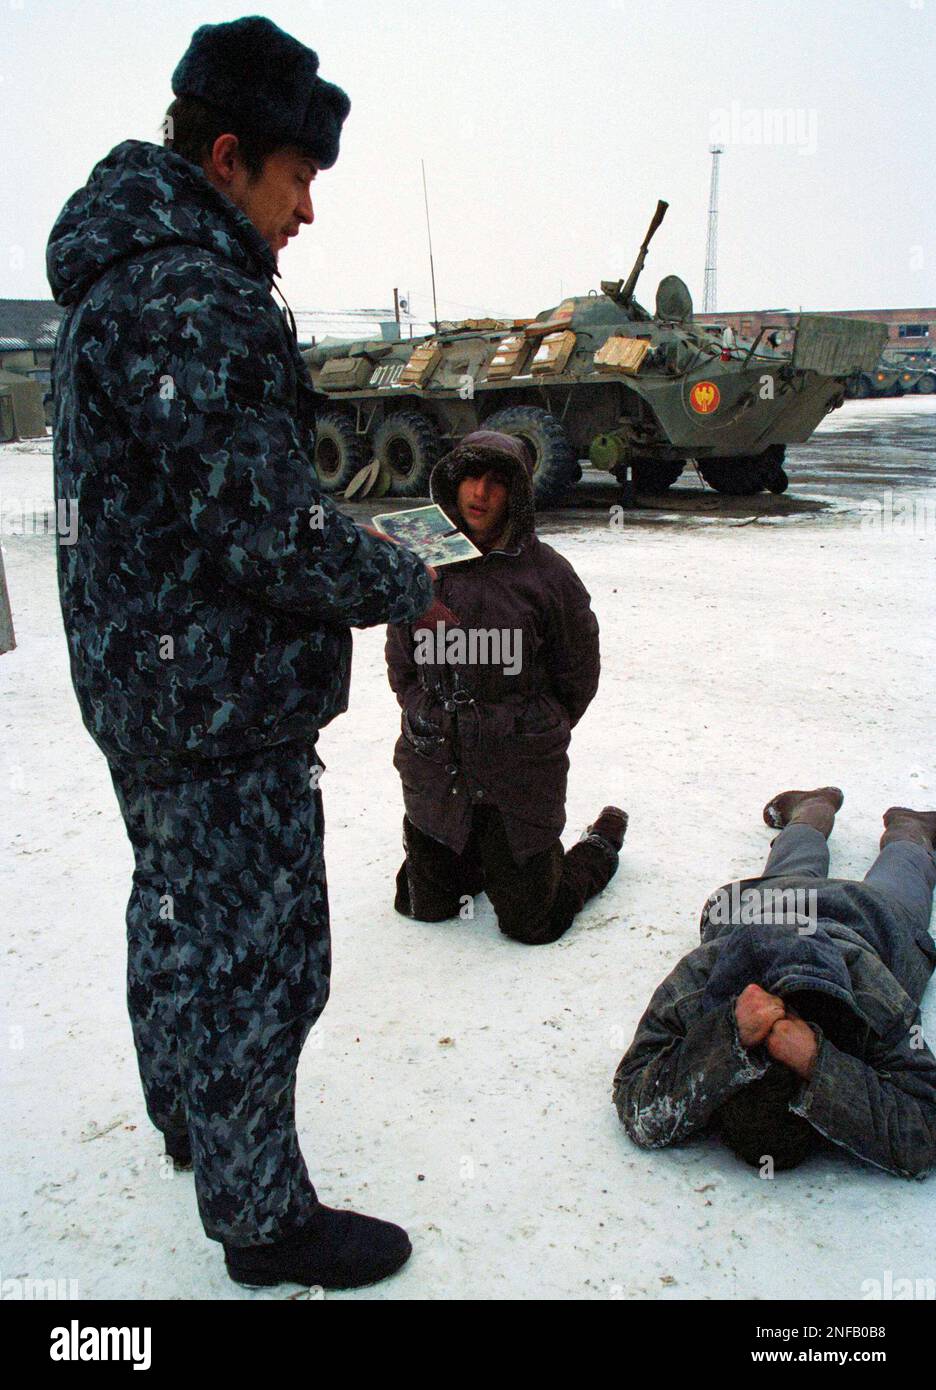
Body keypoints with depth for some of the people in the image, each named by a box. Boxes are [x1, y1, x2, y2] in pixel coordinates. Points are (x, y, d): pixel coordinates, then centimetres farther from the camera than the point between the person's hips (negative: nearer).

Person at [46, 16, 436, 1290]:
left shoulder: (114, 282, 12)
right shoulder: (198, 300, -21)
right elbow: (265, 533, -26)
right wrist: (405, 585, -9)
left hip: (140, 675, 11)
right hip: (223, 696, -11)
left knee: (178, 911, 24)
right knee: (254, 950, 3)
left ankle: (189, 1114, 46)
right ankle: (261, 1216, 21)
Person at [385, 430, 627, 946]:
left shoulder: (546, 573, -9)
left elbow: (579, 676, 1)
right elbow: (401, 663, 12)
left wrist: (530, 735, 4)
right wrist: (430, 722, 6)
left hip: (519, 777, -3)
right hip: (433, 772, 4)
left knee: (532, 925, 5)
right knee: (424, 907, 15)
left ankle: (601, 845, 33)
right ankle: (482, 856, 44)